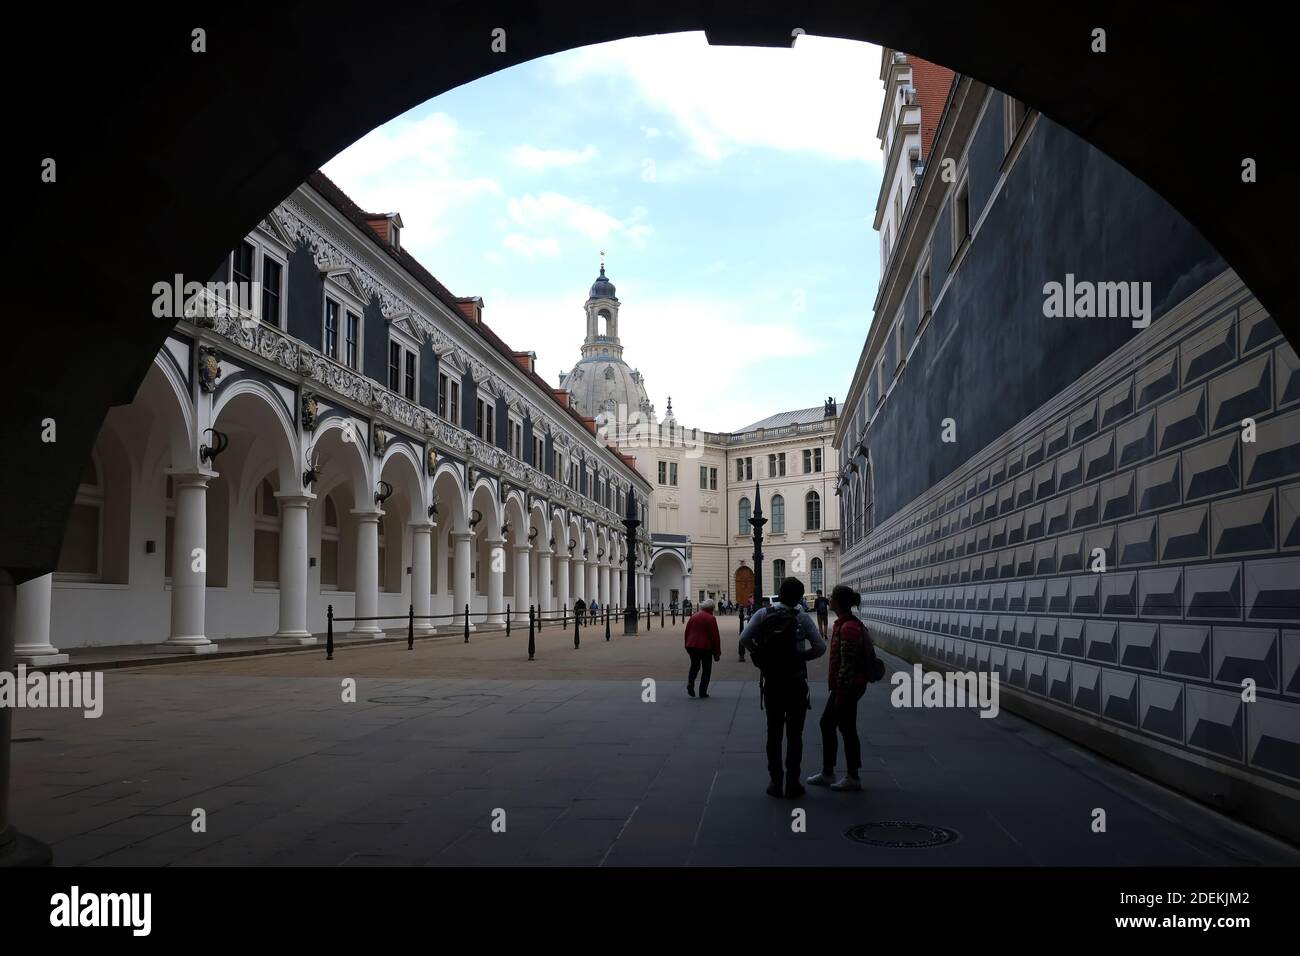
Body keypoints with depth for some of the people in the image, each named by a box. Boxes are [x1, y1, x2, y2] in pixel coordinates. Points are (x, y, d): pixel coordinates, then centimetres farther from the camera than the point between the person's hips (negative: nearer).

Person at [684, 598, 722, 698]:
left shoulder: (693, 616, 8)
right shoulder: (711, 618, -9)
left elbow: (687, 632, 13)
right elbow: (715, 636, -11)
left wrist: (687, 645, 23)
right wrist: (717, 652, -5)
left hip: (692, 646, 5)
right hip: (705, 647, -5)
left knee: (694, 666, 19)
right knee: (706, 669, 8)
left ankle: (690, 683, -4)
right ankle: (703, 691, 6)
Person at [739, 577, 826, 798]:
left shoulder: (763, 614, -4)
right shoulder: (802, 618, -8)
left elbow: (745, 639, -13)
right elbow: (820, 647, -12)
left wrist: (759, 656, 2)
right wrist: (800, 656, 3)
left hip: (771, 682, 2)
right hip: (796, 683, -1)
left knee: (774, 733, 11)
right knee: (794, 734, 7)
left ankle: (775, 782, 12)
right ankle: (792, 783, 9)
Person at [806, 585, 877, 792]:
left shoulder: (849, 627, -21)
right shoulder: (843, 624, 10)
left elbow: (847, 665, -22)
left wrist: (841, 693, -20)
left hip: (848, 687, -10)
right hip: (843, 686, 10)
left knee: (847, 729, 1)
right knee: (827, 724, 15)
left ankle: (852, 778, 13)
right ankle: (827, 773, 24)